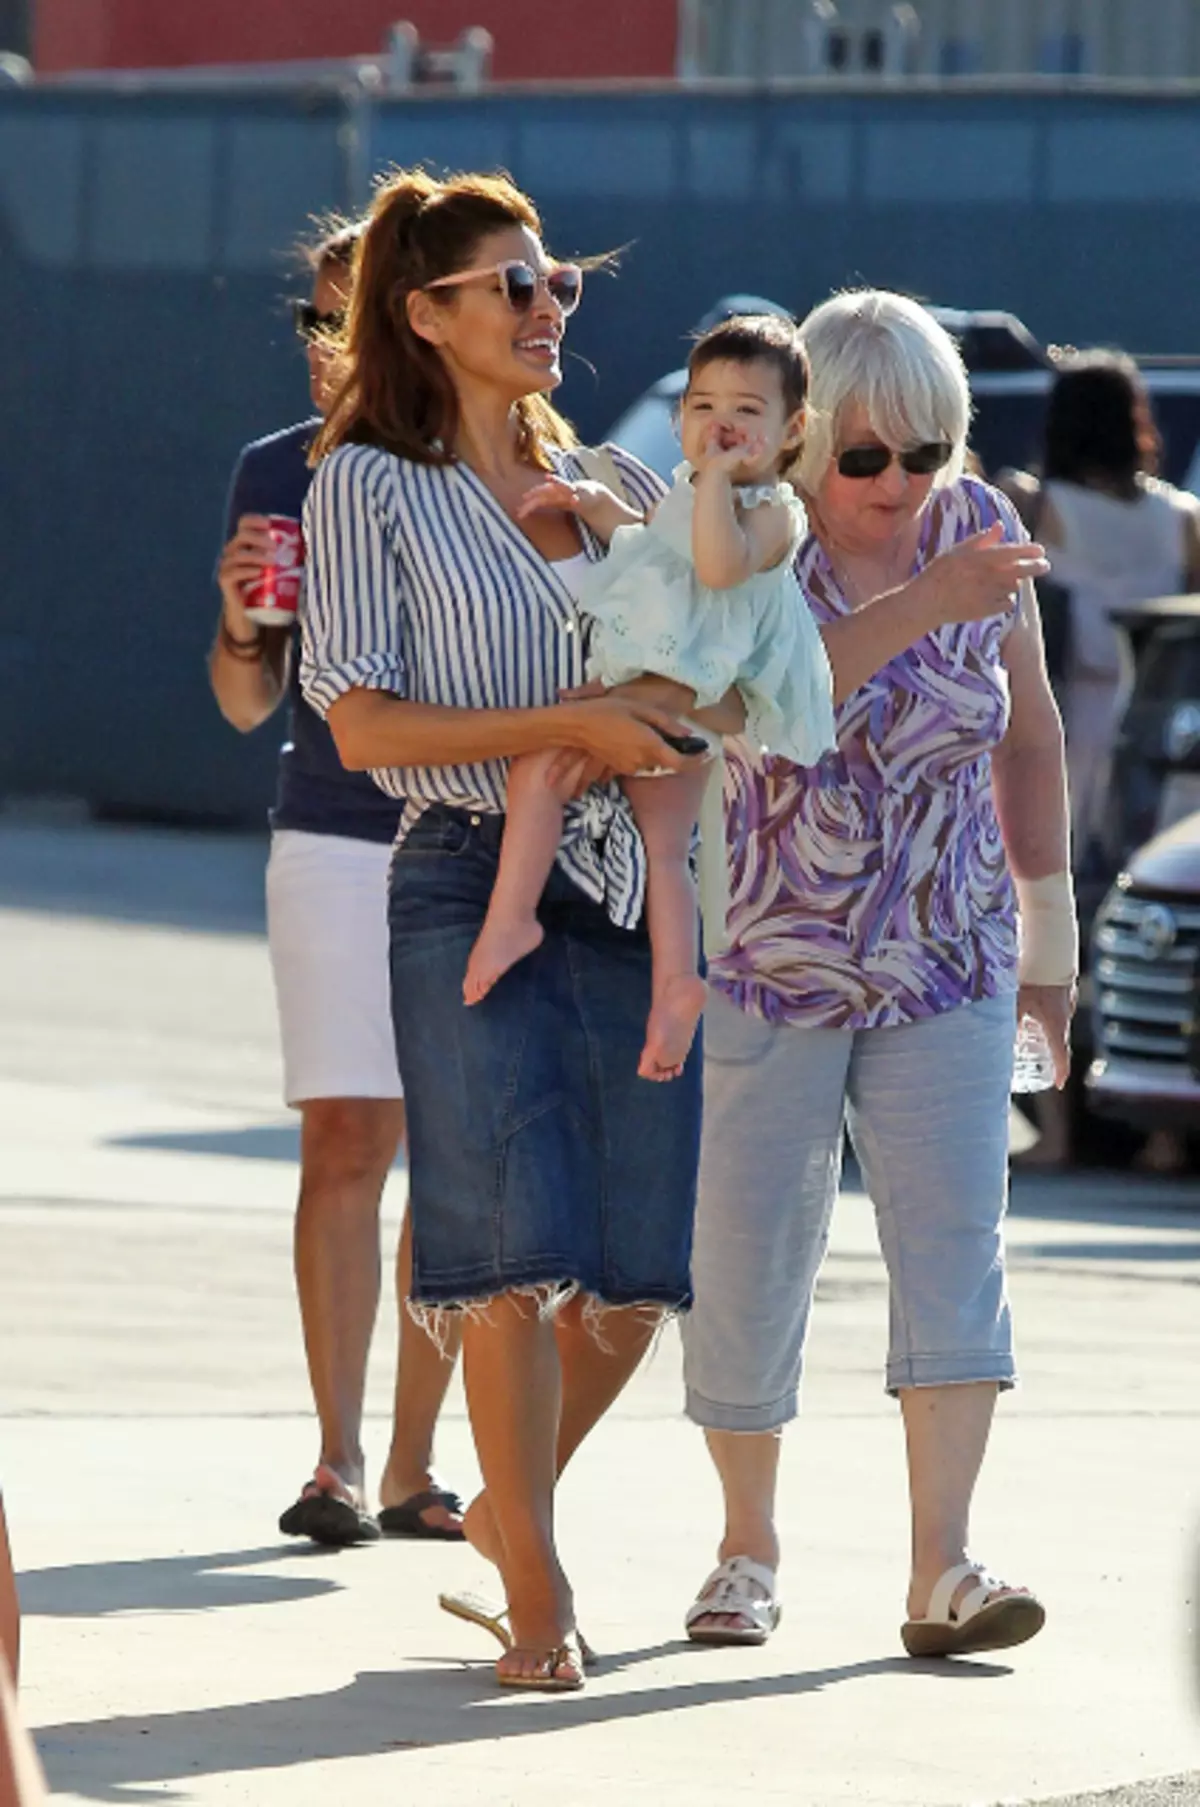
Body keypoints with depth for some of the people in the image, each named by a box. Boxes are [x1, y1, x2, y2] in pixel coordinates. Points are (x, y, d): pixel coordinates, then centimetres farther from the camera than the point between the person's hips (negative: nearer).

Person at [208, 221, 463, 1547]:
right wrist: (242, 621, -9)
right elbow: (248, 704, 9)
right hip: (333, 838, 0)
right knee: (344, 1149, -7)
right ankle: (338, 1461, -5)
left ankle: (413, 1463, 9)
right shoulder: (277, 473, 5)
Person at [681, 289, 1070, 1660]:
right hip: (767, 967, -2)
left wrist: (1048, 921, 15)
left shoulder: (978, 534, -1)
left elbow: (1029, 736, 12)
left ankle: (940, 1573, -15)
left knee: (953, 1242, -10)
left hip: (947, 970, 2)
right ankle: (746, 1548, 23)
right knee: (750, 1254, 3)